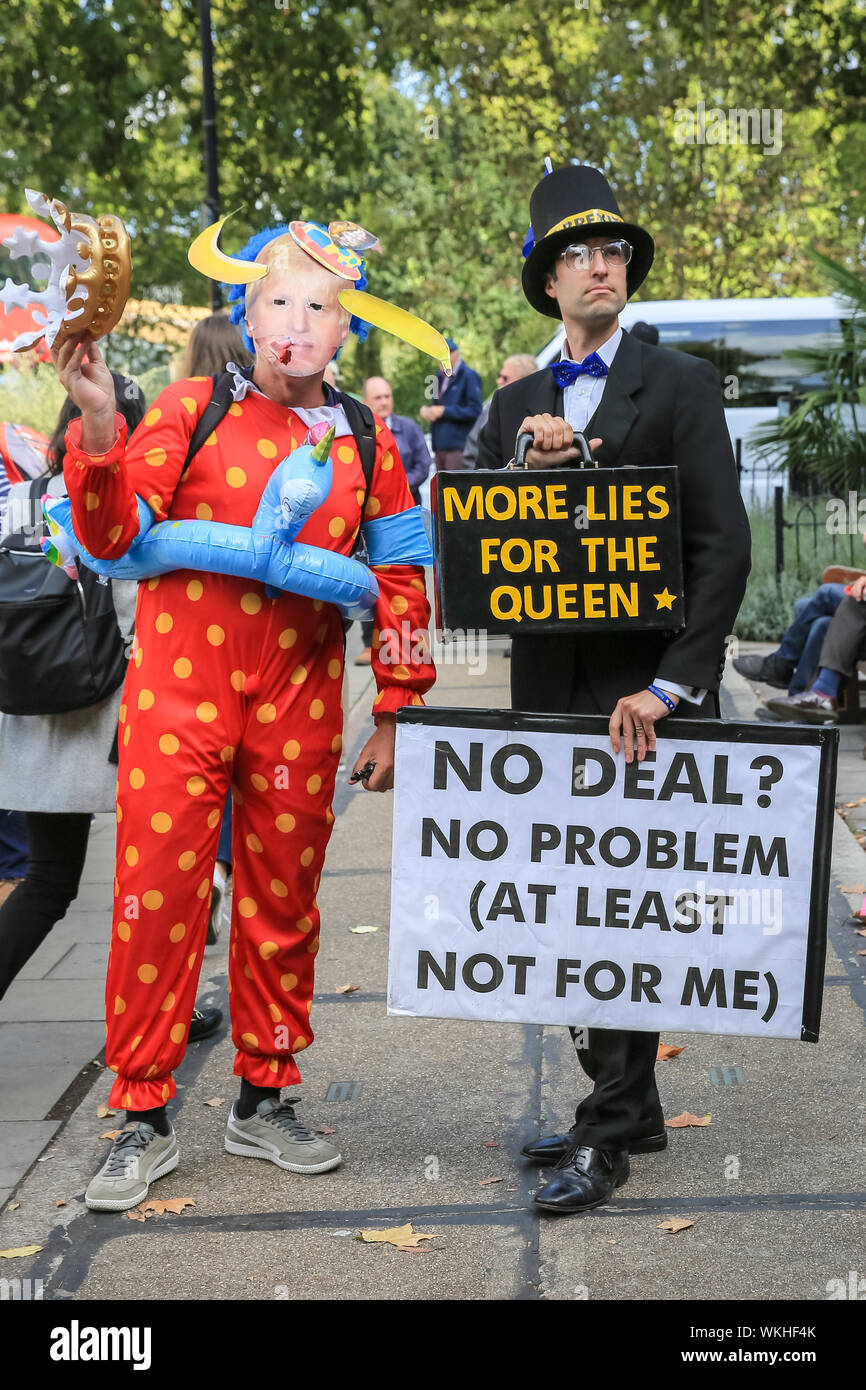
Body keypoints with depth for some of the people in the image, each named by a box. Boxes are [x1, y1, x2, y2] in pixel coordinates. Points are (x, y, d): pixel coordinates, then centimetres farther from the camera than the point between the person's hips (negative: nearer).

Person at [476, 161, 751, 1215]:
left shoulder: (679, 383, 1)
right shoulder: (516, 406, 15)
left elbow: (723, 545, -7)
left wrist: (667, 685, -16)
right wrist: (523, 465, -12)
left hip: (644, 686, -5)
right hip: (549, 686, 5)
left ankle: (607, 1135, 5)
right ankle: (627, 1109, 21)